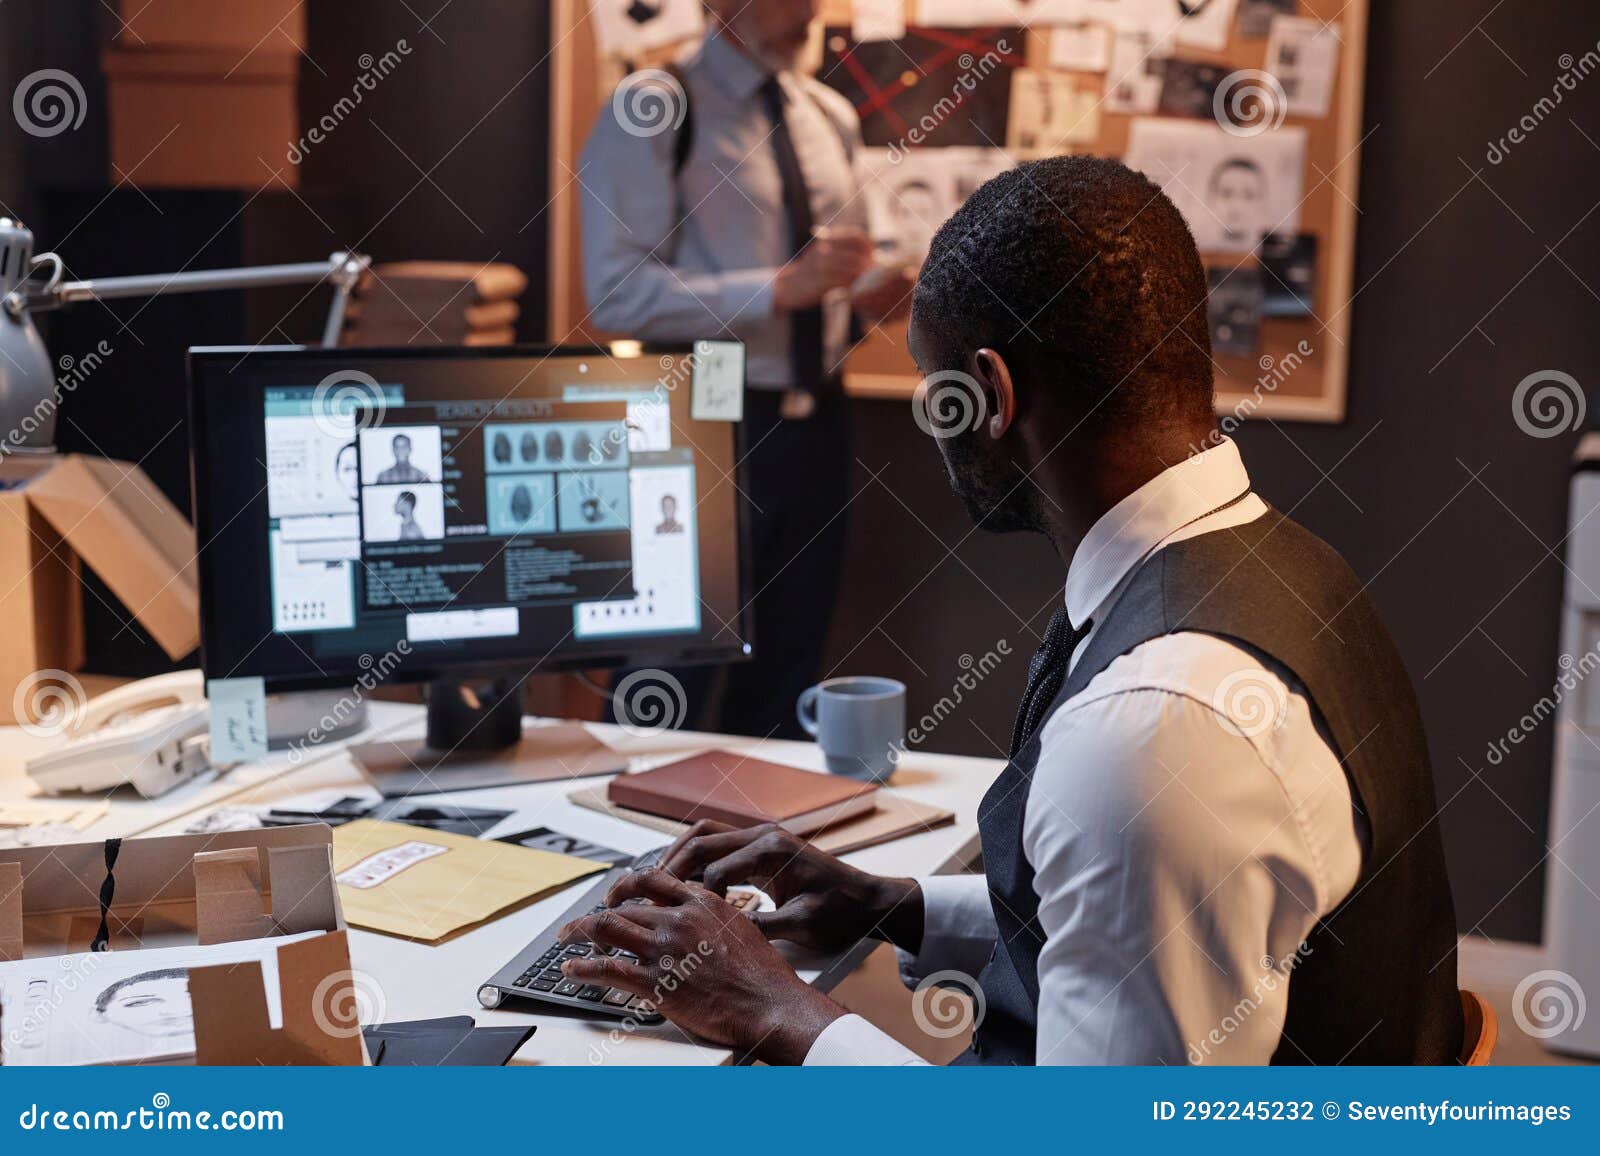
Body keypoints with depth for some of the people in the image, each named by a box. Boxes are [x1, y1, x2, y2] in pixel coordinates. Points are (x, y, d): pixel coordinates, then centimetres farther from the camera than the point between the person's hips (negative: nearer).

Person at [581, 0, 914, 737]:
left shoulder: (832, 118, 13)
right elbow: (616, 293, -16)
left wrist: (867, 300, -2)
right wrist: (779, 287, -24)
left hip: (814, 424, 7)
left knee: (784, 685, 16)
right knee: (669, 683, 0)